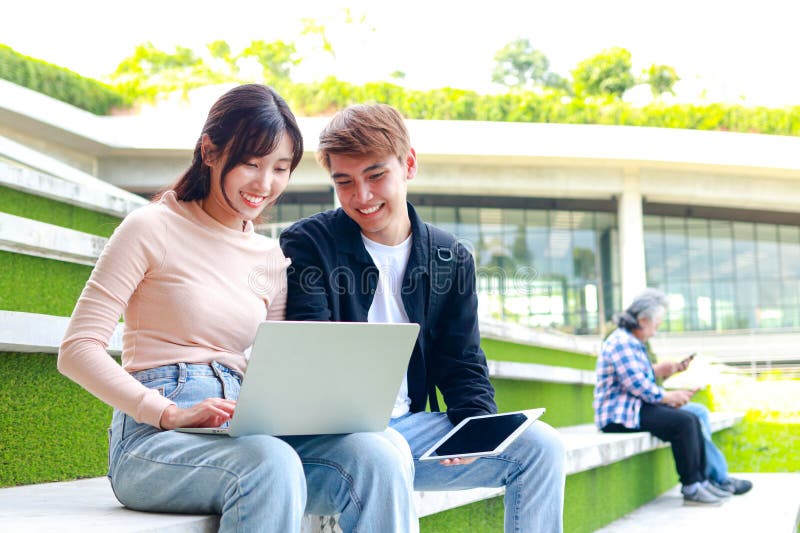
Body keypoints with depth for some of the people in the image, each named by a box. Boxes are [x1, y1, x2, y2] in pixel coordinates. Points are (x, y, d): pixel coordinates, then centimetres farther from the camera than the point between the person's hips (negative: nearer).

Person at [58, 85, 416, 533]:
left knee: (376, 455, -25)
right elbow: (78, 349, -6)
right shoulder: (153, 229, 1)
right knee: (272, 463, -38)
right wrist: (170, 412, -20)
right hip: (153, 435, -5)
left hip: (238, 434, 5)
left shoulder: (273, 261, 17)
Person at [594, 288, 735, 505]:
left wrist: (670, 396, 7)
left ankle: (701, 481, 1)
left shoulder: (634, 342, 20)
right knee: (683, 423, -21)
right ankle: (691, 488, -15)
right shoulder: (621, 342, -15)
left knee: (691, 420, 1)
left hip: (633, 407, 11)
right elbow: (637, 384, -21)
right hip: (619, 415, -11)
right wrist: (668, 396, -8)